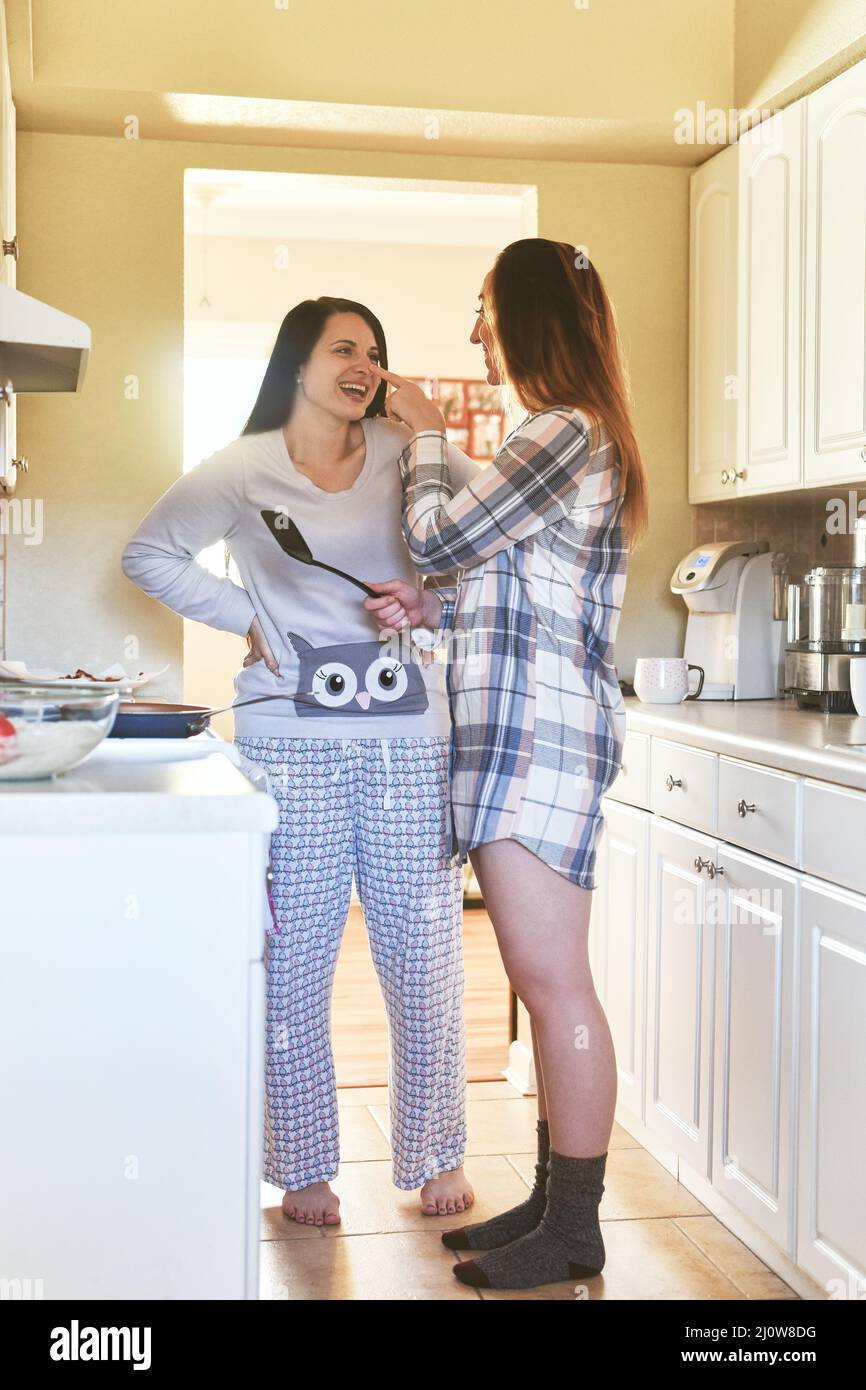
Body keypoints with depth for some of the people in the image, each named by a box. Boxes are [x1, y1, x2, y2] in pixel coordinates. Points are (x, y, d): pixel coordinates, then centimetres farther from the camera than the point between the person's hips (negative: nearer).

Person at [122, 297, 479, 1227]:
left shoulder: (408, 455, 7)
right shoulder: (243, 471, 6)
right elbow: (149, 554, 14)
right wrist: (245, 618, 4)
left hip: (409, 738, 1)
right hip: (291, 740, -1)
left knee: (423, 951, 5)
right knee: (294, 958, 4)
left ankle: (435, 1151, 23)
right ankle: (303, 1167, 19)